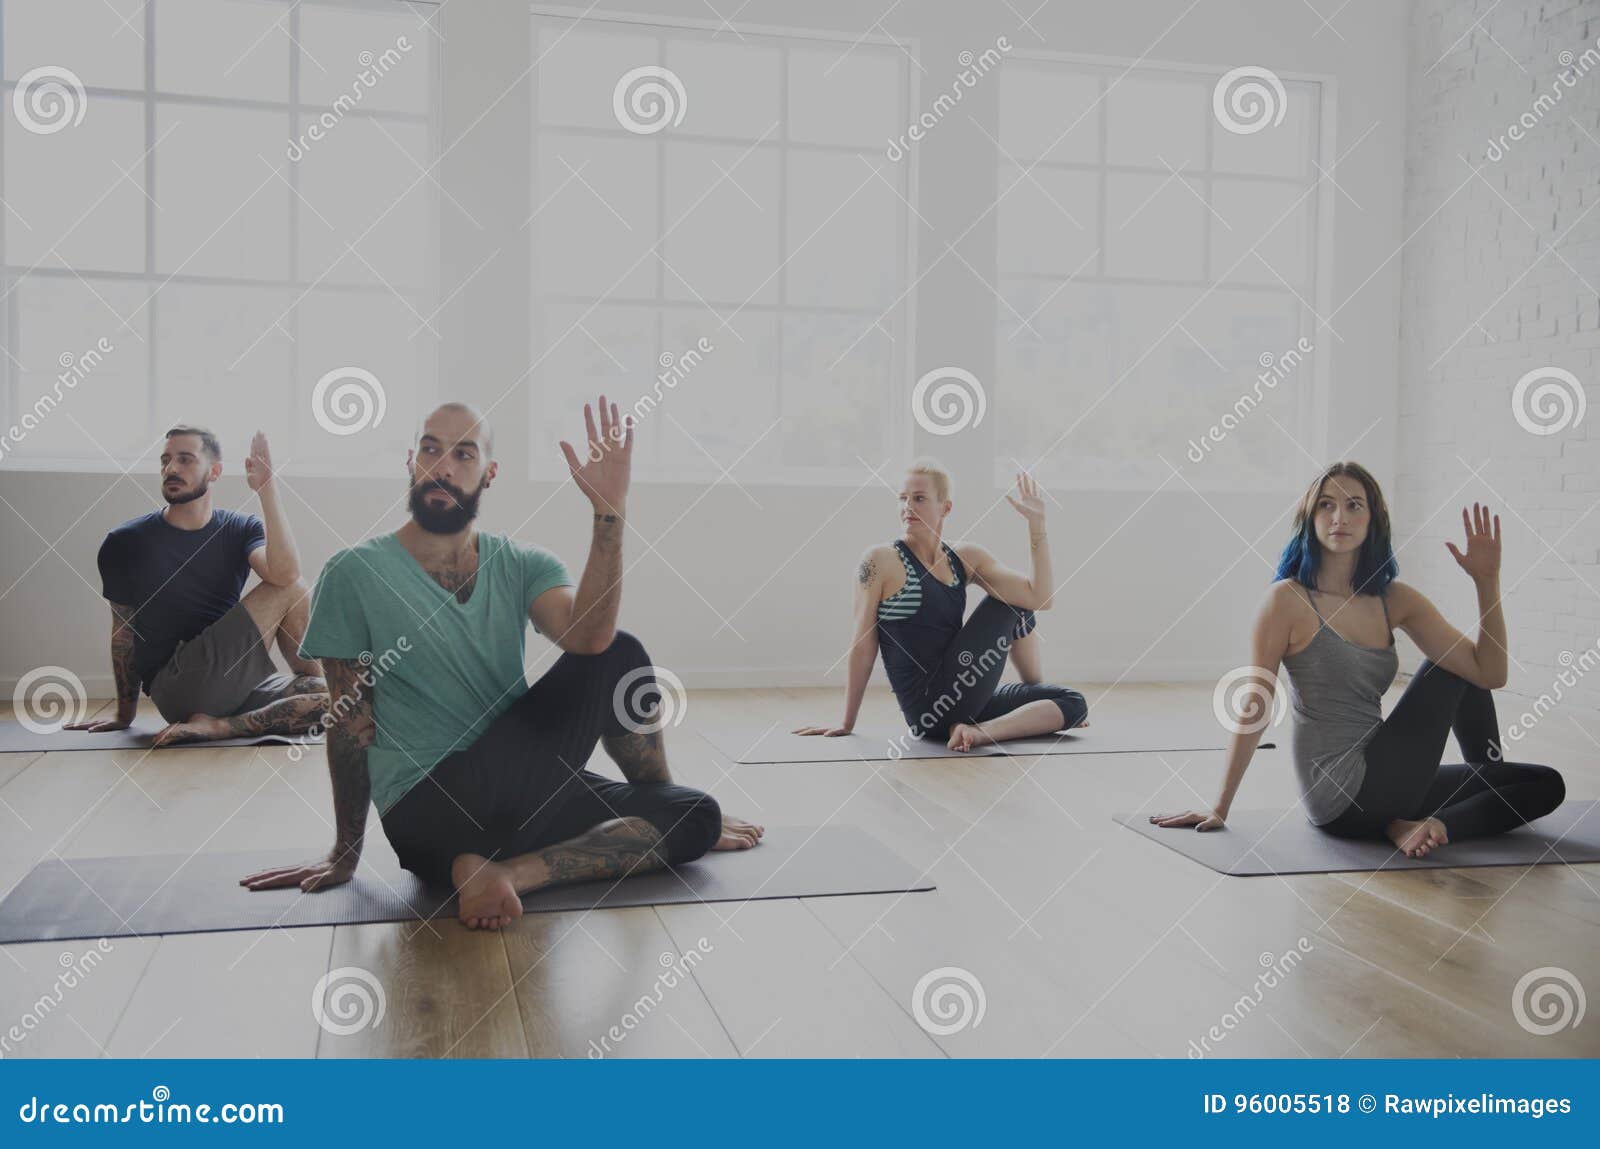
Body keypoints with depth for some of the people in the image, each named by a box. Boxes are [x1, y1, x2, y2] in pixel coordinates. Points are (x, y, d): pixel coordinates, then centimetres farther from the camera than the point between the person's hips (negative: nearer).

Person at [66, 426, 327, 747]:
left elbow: (285, 572, -16)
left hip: (234, 681, 4)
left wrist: (267, 489, -20)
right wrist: (124, 717, 16)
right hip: (174, 687, -4)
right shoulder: (125, 543, 4)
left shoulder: (242, 529, 7)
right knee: (291, 589, -17)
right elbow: (124, 633, 11)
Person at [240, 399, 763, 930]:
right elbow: (351, 722, 0)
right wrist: (345, 855, 5)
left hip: (519, 783, 5)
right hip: (429, 815, -4)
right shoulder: (355, 573, -3)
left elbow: (588, 637, -17)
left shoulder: (523, 566, 5)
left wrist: (609, 513, -27)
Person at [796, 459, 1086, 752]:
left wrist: (1037, 522, -5)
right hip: (930, 712, -7)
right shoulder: (880, 562, -7)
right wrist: (847, 723, -3)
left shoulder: (966, 558, 9)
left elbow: (1039, 598, -1)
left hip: (960, 703, 7)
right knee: (1013, 606, 0)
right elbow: (864, 646, -6)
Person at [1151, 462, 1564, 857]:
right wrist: (1220, 809, -8)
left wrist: (1487, 581, -9)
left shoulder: (1395, 600, 5)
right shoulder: (1290, 600, -12)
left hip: (1378, 784, 7)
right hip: (1343, 799, -7)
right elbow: (1255, 709, -10)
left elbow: (1490, 673, 1)